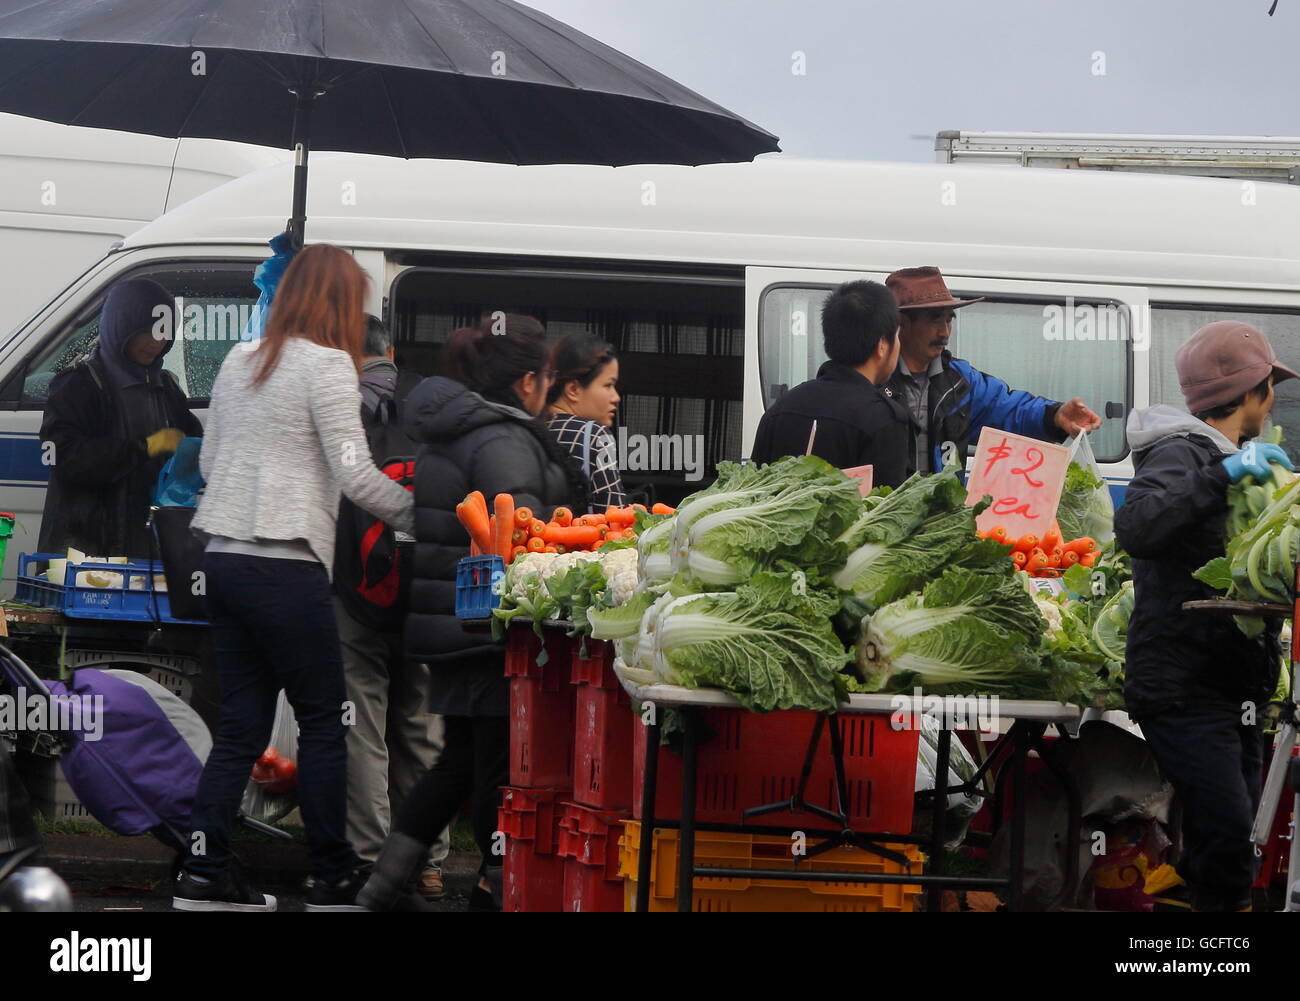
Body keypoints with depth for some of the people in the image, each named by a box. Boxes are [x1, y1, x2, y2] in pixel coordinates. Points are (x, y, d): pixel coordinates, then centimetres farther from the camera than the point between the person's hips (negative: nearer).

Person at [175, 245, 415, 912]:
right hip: (285, 564, -7)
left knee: (241, 724, 10)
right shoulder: (327, 365, -7)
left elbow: (208, 460, 22)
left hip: (224, 557, 7)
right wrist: (413, 514, 0)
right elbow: (355, 474, -12)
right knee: (323, 720, 3)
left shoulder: (241, 361, 15)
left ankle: (204, 874, 5)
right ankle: (334, 877, 6)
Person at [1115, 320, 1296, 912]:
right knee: (1229, 840, -19)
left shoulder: (1227, 460, 22)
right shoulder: (1180, 455, -10)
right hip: (1185, 690, -10)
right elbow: (1135, 529, -30)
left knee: (1221, 851, 9)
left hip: (1233, 691, 10)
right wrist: (1222, 475, -30)